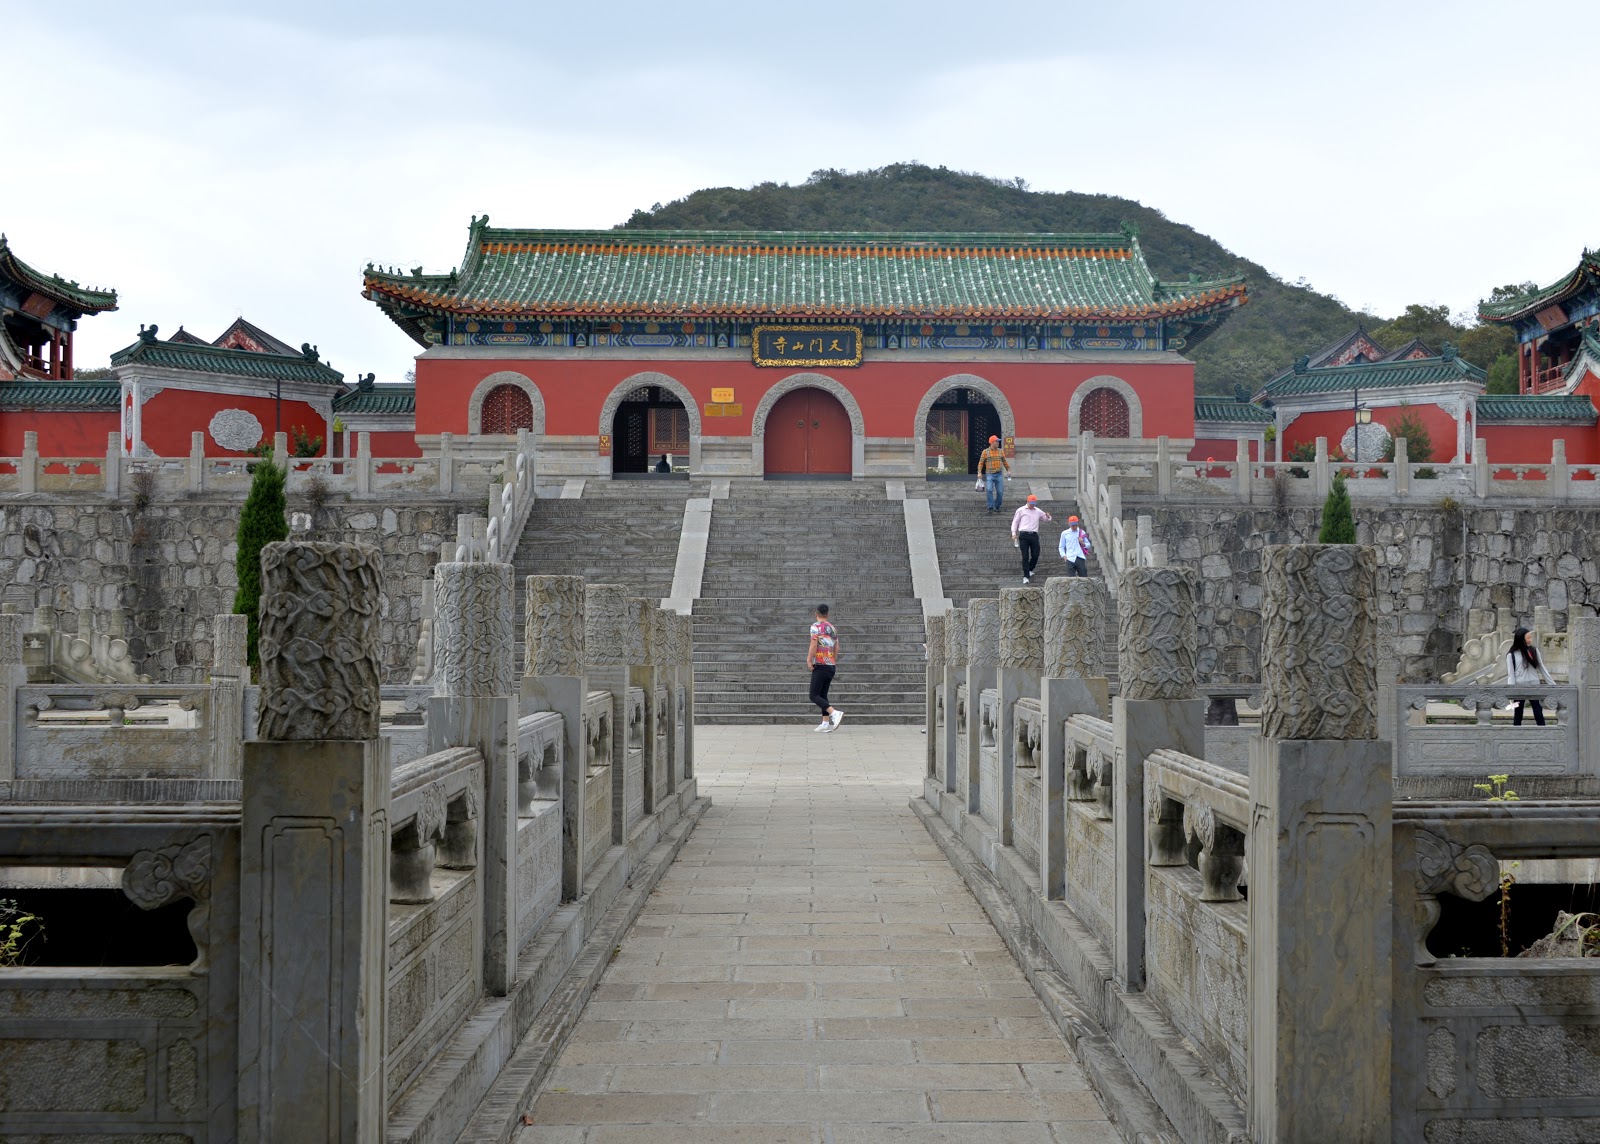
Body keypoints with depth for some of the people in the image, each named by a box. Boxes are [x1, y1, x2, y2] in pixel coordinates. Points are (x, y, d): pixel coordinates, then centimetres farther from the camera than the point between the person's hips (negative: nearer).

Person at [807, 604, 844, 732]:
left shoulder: (816, 626, -7)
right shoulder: (833, 628, 15)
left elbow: (814, 645, -15)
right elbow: (837, 648, 17)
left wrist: (809, 660, -9)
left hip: (820, 665, -8)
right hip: (831, 666, 8)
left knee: (814, 696, -7)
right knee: (823, 694, 13)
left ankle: (835, 713, -22)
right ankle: (826, 723, 8)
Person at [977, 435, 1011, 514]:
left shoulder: (1000, 451, 7)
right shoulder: (985, 452, -2)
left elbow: (1004, 461, 15)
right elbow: (981, 463, -3)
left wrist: (1008, 470, 5)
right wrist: (979, 472, -15)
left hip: (999, 475, 3)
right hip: (989, 475, -3)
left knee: (1000, 492, 0)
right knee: (989, 490, -22)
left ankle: (997, 507, 18)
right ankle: (991, 507, -16)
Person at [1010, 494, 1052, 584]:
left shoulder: (1038, 511, 13)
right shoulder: (1021, 510, 5)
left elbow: (1046, 518, 23)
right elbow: (1015, 522, 9)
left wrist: (1048, 517, -2)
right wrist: (1014, 533, 0)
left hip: (1034, 535, 3)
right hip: (1024, 535, -3)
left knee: (1035, 555, 0)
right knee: (1025, 556, -6)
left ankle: (1029, 570, 26)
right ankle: (1026, 576, -4)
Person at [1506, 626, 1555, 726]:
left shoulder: (1534, 651, 8)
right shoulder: (1512, 655, 0)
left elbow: (1541, 668, 12)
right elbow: (1510, 674, -4)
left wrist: (1552, 684, 10)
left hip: (1534, 686, 2)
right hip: (1519, 687, -2)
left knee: (1539, 715, -2)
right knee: (1517, 716, 7)